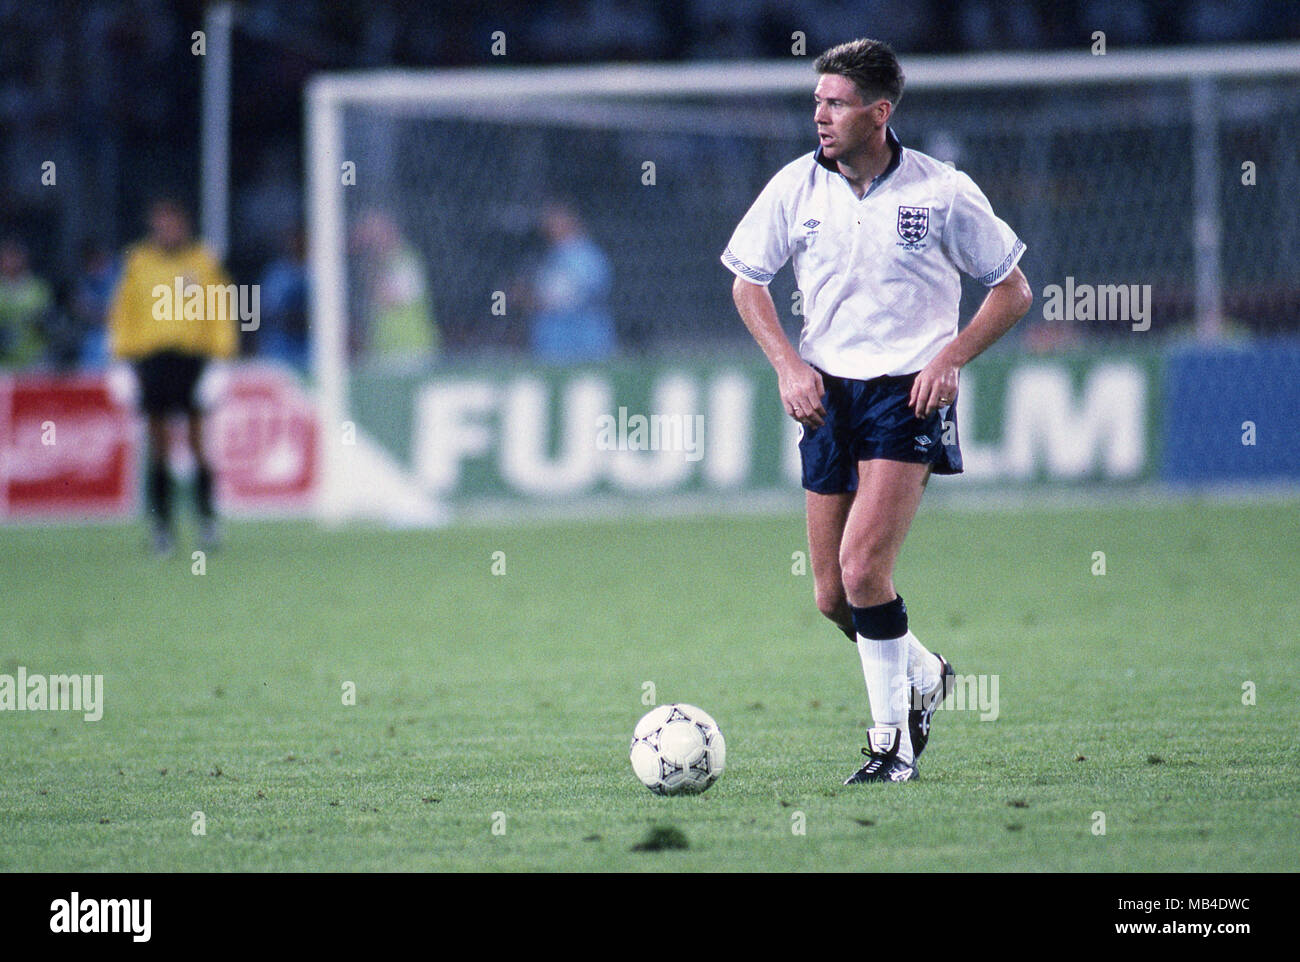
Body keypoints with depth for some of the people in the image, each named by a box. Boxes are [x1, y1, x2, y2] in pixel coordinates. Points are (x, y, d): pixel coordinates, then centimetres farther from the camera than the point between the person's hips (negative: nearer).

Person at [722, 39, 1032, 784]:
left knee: (863, 570, -18)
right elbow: (747, 282, 12)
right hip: (827, 393, 4)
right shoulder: (797, 186, 1)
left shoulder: (943, 192, -6)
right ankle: (923, 676, 34)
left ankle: (893, 740, -4)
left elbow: (1014, 290, 3)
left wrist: (950, 358, -11)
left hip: (909, 392, -4)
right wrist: (788, 365, -3)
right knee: (833, 597, 5)